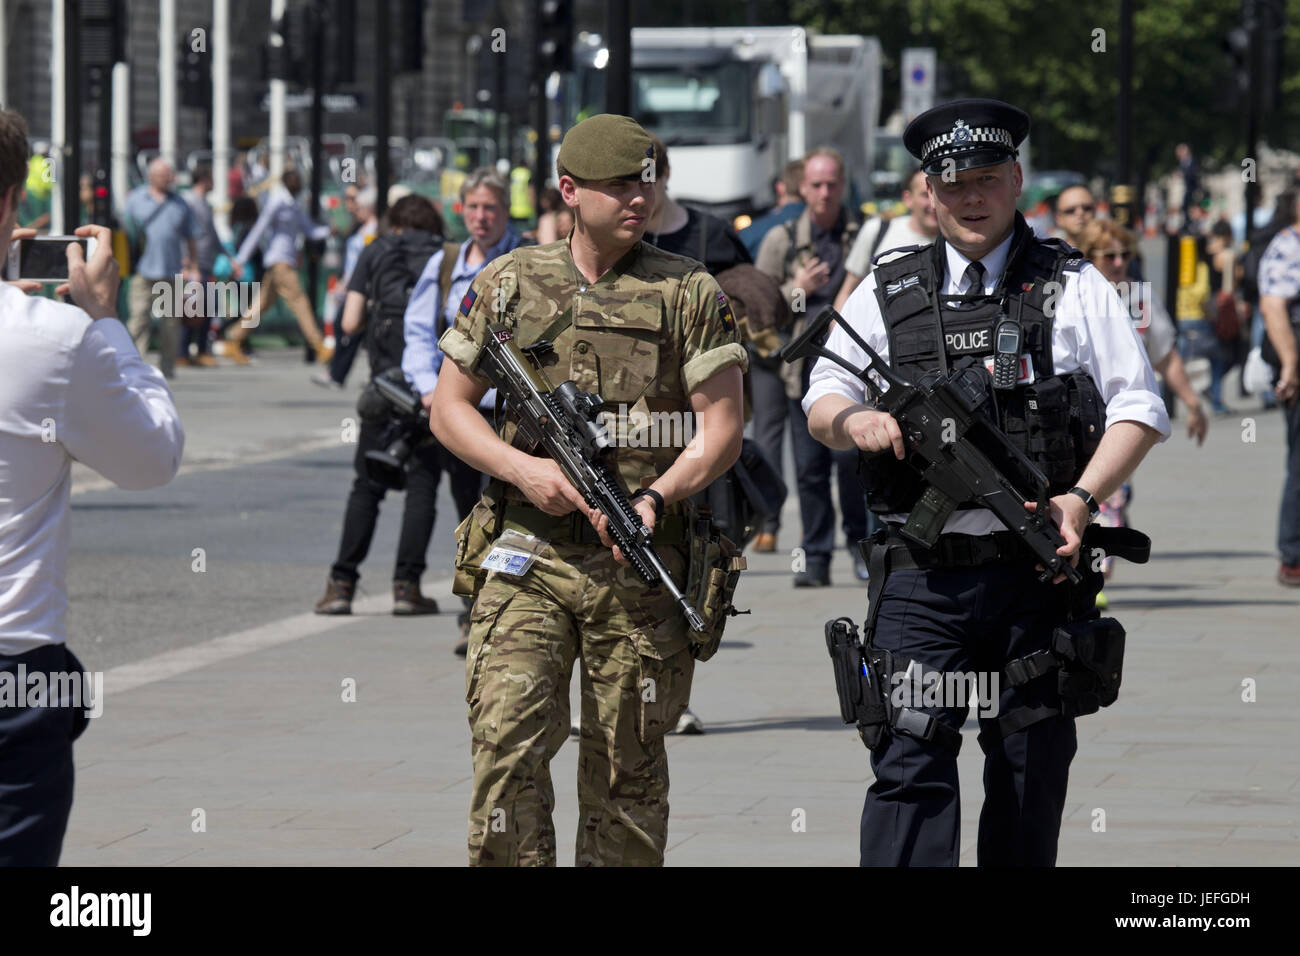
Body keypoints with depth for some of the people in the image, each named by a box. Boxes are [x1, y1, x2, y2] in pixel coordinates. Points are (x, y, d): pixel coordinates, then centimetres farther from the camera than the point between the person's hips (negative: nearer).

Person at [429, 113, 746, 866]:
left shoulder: (690, 294, 2)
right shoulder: (510, 283, 6)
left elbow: (723, 429, -1)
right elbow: (449, 407, 9)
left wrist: (655, 501, -18)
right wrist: (524, 470, -8)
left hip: (639, 566, 0)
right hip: (525, 557, 0)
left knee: (628, 769, 7)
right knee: (507, 741, -14)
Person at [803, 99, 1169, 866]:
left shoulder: (1074, 289, 8)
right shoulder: (889, 293, 12)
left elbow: (1139, 407, 4)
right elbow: (822, 401, 15)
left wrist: (1082, 499, -11)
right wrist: (852, 421, -10)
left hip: (1040, 569, 0)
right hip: (923, 573, 0)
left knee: (1032, 765, 7)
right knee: (911, 760, -11)